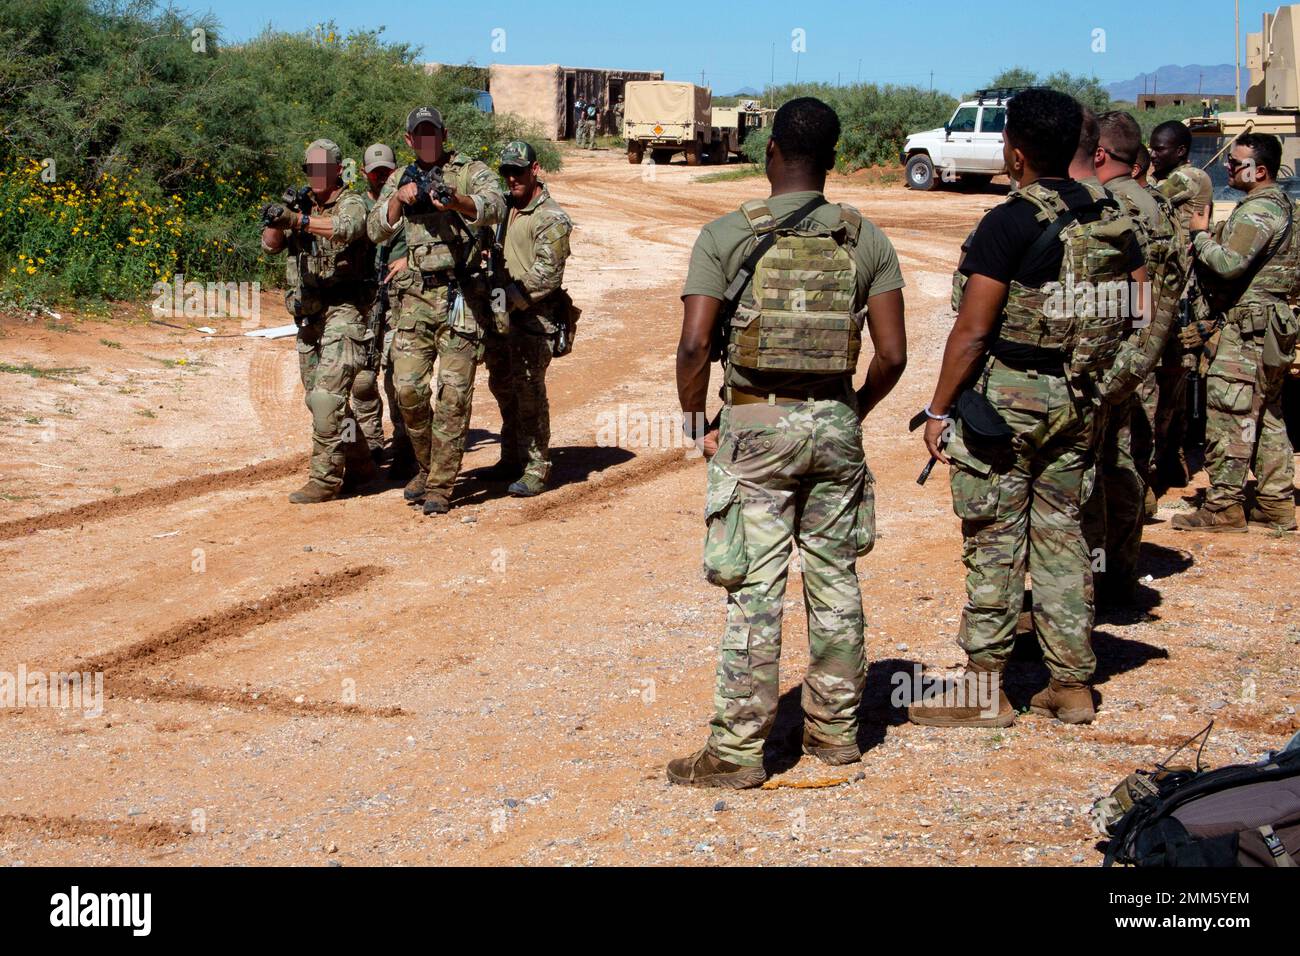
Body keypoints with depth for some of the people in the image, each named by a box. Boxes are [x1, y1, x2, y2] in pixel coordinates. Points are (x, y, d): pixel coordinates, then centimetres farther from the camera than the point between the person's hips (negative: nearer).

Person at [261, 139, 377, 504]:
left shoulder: (351, 203, -6)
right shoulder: (300, 206, 14)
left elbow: (346, 228, -29)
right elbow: (271, 244, 5)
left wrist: (297, 219, -41)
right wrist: (275, 219, -17)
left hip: (342, 312, -8)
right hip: (307, 317, 8)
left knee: (326, 398, -16)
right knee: (320, 401, 14)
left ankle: (325, 478, -13)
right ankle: (359, 465, 27)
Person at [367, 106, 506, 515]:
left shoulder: (470, 171, 1)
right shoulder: (398, 181, 13)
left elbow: (495, 206, -19)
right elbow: (377, 231, 1)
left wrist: (456, 201, -38)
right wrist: (399, 199, -17)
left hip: (461, 296, -3)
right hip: (416, 296, 3)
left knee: (454, 394, -4)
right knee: (408, 389, -1)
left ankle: (441, 486, 1)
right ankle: (426, 466, 20)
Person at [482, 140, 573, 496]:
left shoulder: (550, 218, -11)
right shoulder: (504, 207, 13)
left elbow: (546, 276, -18)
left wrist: (510, 297, -20)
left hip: (533, 318, -8)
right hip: (500, 314, 8)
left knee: (529, 393, -7)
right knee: (502, 387, 16)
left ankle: (535, 469, -1)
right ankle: (511, 459, 29)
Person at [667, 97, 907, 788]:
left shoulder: (727, 235, -7)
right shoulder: (865, 239, 2)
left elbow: (694, 343, -14)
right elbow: (892, 354, 0)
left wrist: (696, 422, 0)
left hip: (755, 426, -3)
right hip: (836, 423, 3)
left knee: (754, 593, 1)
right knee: (835, 583, 14)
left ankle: (737, 751, 6)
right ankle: (835, 731, 25)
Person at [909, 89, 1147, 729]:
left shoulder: (1010, 224, -15)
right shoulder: (1112, 221, 5)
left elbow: (972, 330, -16)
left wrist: (938, 411, -9)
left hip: (1007, 396, -6)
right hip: (1078, 403, 7)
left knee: (994, 544, 1)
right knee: (1061, 536, 14)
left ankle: (985, 689, 8)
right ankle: (1071, 685, 18)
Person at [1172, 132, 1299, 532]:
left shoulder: (1258, 210, -15)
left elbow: (1229, 263, -26)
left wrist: (1200, 235, -10)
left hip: (1246, 330, -11)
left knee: (1228, 417, -7)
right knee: (1267, 418, 13)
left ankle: (1223, 507, -6)